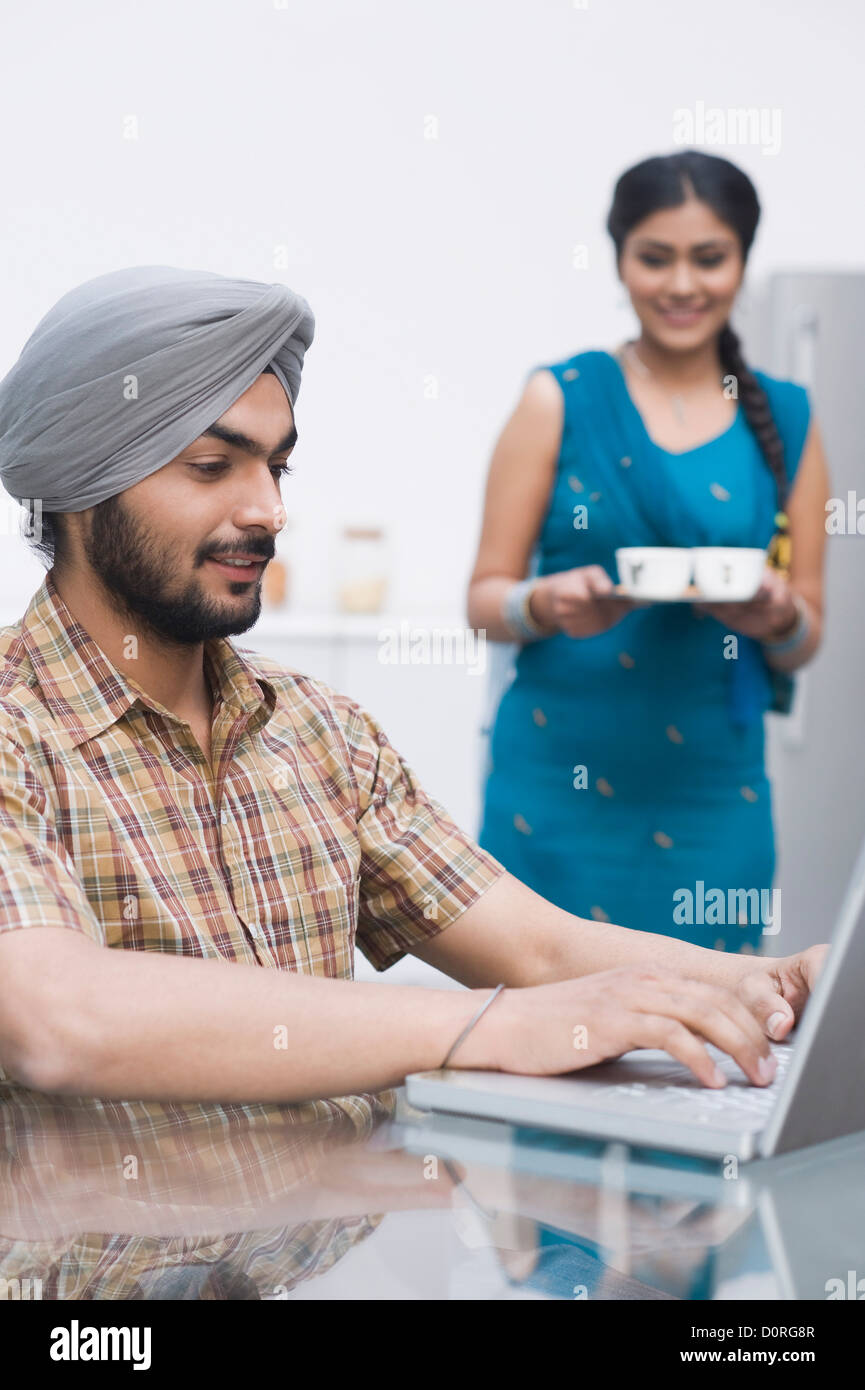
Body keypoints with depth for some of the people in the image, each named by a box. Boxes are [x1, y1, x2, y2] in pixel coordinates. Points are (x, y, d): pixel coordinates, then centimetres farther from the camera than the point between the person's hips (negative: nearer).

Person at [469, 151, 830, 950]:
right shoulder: (561, 399, 3)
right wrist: (550, 605, -18)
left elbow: (805, 641, 11)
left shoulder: (787, 420, 9)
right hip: (560, 780, -2)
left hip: (712, 788, 2)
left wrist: (778, 618, -10)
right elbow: (485, 598, 2)